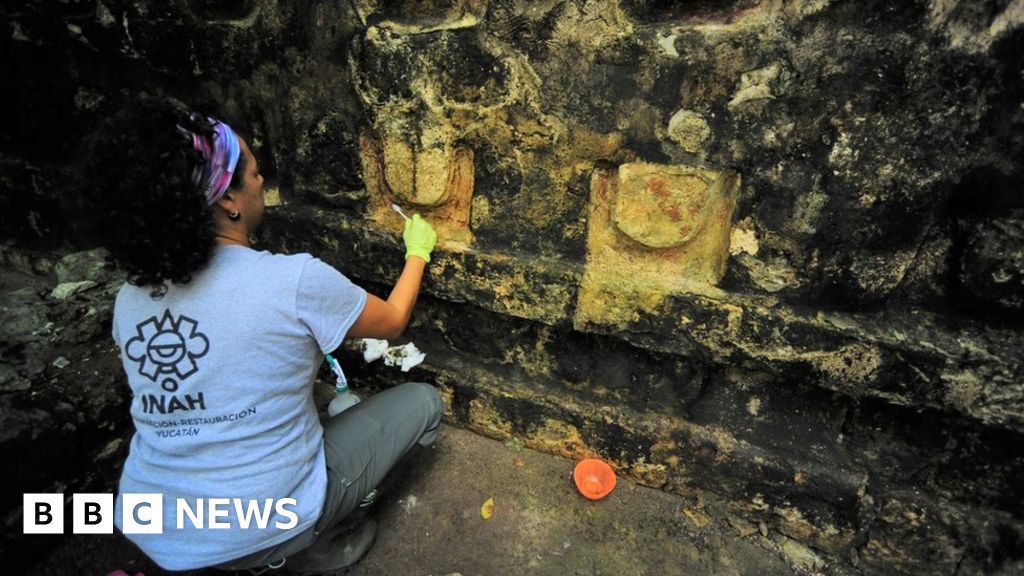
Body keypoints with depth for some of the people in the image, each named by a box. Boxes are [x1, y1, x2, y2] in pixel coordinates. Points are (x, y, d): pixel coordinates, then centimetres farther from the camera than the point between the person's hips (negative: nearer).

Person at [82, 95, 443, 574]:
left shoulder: (130, 299, -4)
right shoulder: (296, 280, -23)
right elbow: (393, 321, -4)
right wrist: (418, 252, 12)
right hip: (259, 530, -6)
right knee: (422, 401, 8)